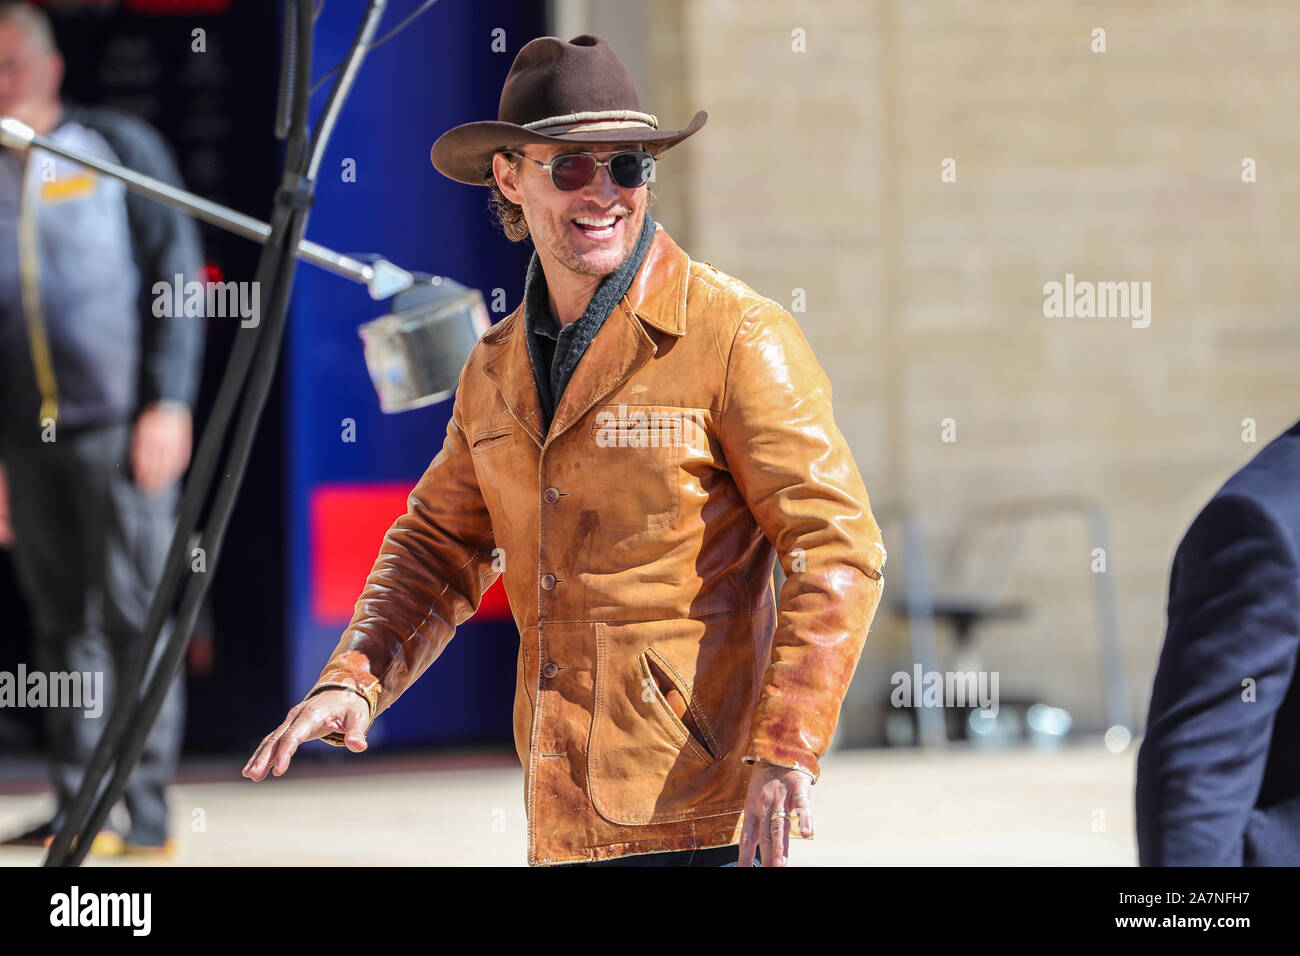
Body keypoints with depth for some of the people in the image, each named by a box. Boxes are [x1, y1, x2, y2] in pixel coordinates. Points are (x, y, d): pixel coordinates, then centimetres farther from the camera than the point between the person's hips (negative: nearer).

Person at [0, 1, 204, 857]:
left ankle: (143, 810, -7)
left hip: (119, 423, -4)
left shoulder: (119, 146, 4)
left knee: (132, 614, -8)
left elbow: (177, 273, 1)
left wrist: (170, 402, -9)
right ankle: (77, 807, 7)